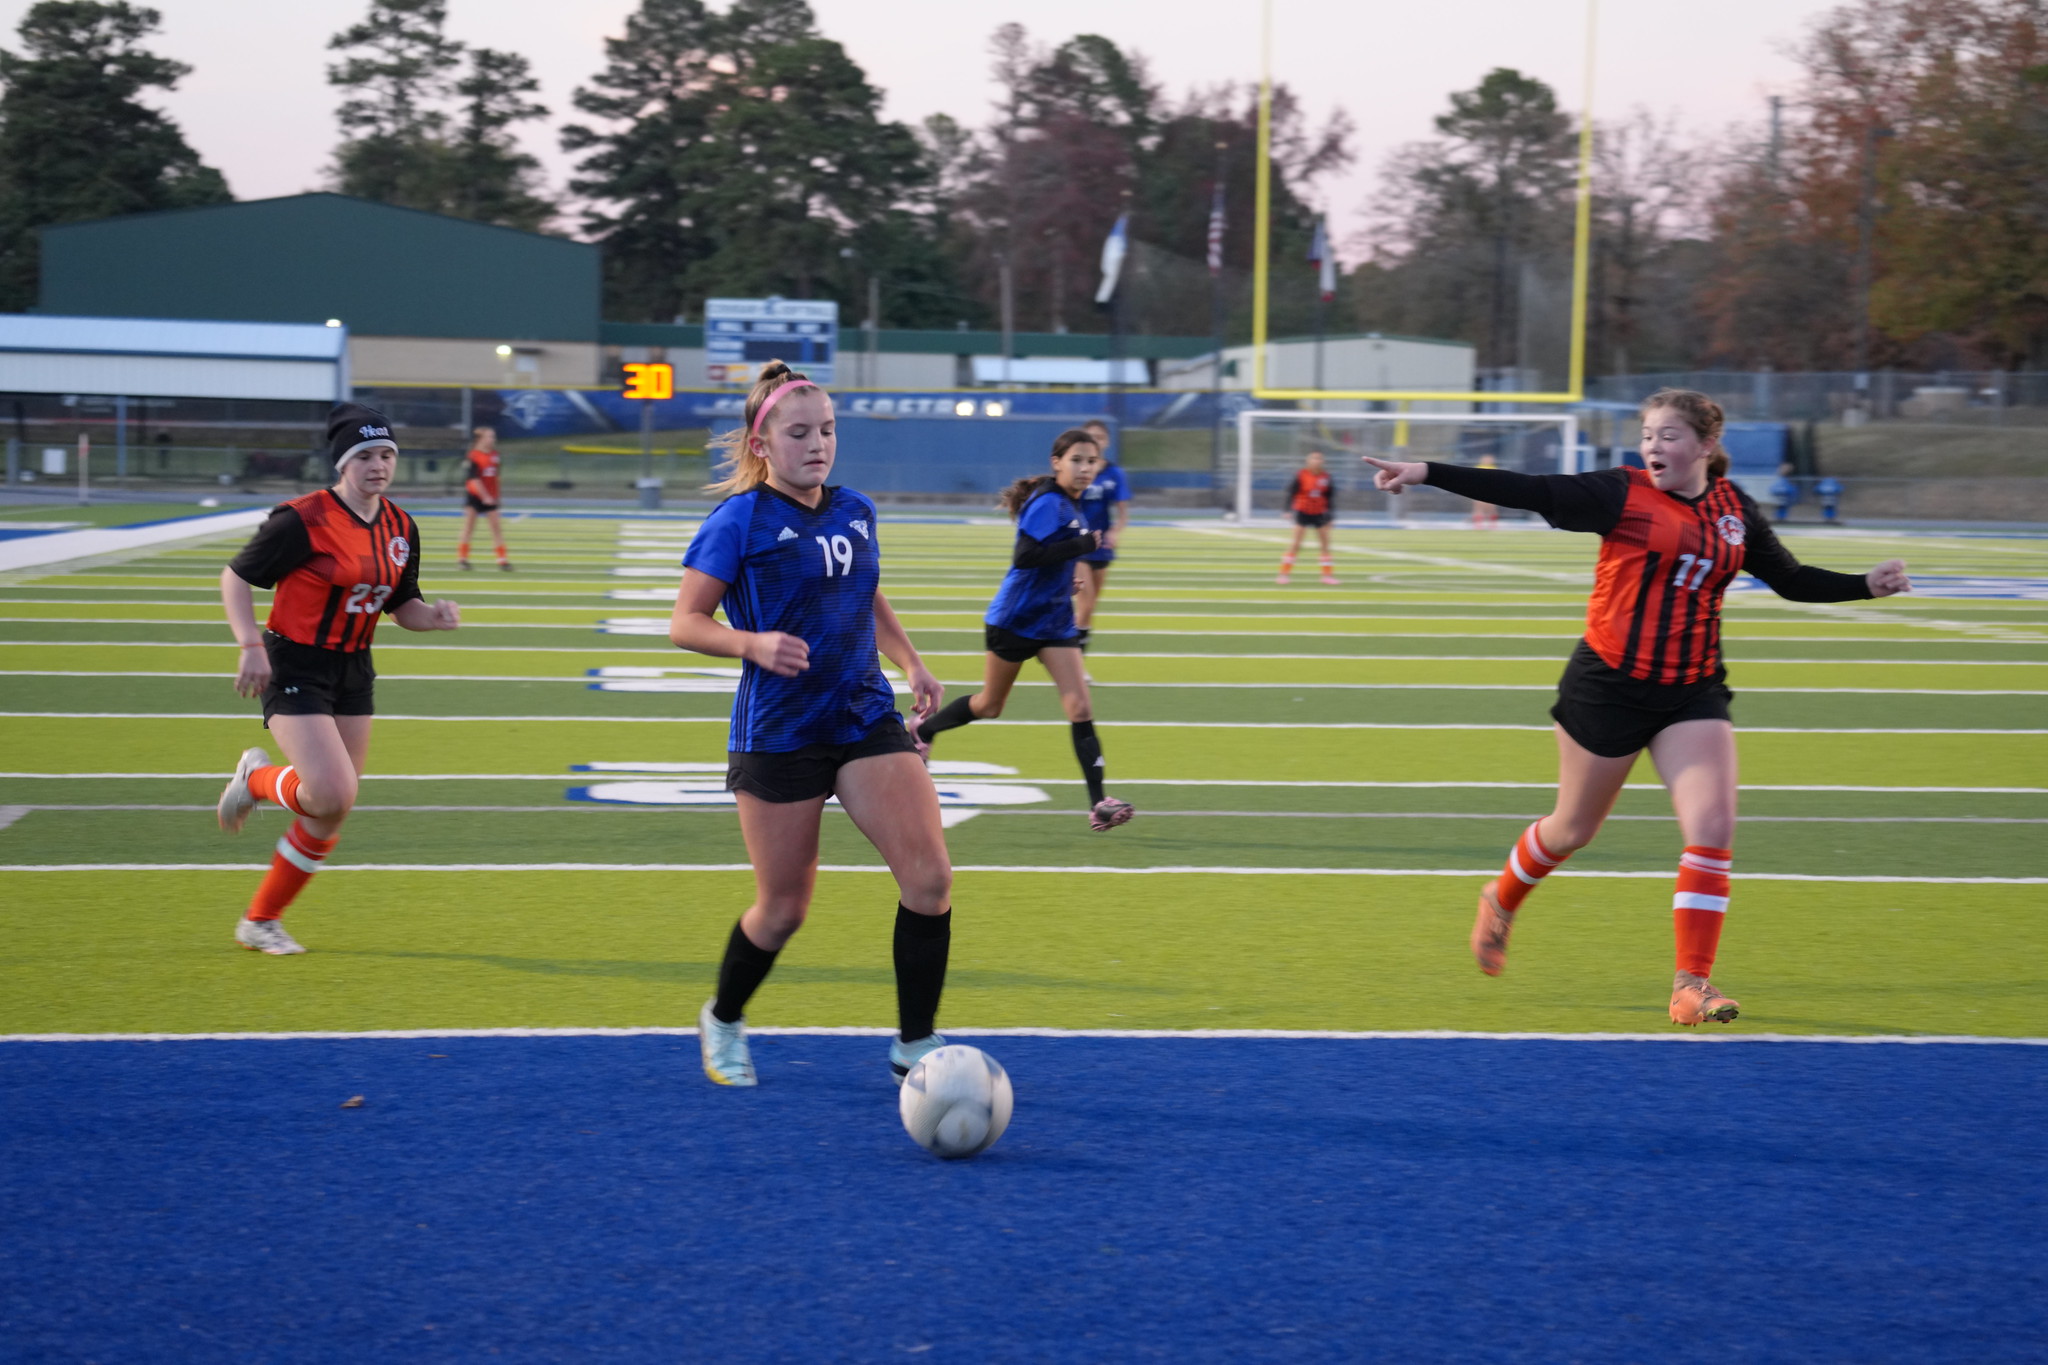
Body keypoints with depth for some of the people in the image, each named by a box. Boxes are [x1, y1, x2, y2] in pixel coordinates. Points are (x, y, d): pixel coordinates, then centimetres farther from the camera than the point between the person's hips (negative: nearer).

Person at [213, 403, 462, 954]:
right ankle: (256, 779, 11)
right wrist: (251, 645, -19)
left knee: (329, 817, 6)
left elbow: (402, 605, 15)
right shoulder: (303, 520, -16)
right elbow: (236, 577, -8)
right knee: (333, 794, -21)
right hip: (294, 669, -7)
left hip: (353, 673, 7)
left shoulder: (401, 529, 4)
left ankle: (261, 921, 21)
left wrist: (435, 615, -6)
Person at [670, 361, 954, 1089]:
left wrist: (910, 662, 13)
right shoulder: (739, 521, -9)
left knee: (930, 877, -10)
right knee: (784, 908, 4)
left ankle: (915, 1043, 2)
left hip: (866, 719, 5)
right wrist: (753, 644, -28)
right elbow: (685, 623, -11)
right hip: (778, 731, -5)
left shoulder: (855, 510, 9)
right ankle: (723, 1021, 33)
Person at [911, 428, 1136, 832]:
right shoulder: (1048, 504, -20)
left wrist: (1062, 578, 10)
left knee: (1079, 707, -8)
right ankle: (923, 729, 39)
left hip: (1055, 621, 7)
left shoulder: (1071, 506, 8)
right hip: (1016, 618, -7)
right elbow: (1025, 555, -31)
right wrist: (1082, 545, -30)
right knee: (989, 705, 12)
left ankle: (1098, 803, -14)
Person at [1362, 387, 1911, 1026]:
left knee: (1713, 828, -12)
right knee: (1573, 828, 11)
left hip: (1693, 692, 3)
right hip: (1609, 684, -3)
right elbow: (1526, 491, -15)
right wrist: (1427, 473, -22)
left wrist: (1868, 585, 7)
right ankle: (1501, 901, 42)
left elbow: (1792, 580, 18)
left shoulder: (1736, 513, 5)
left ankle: (1691, 983, -6)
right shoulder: (1622, 493, -9)